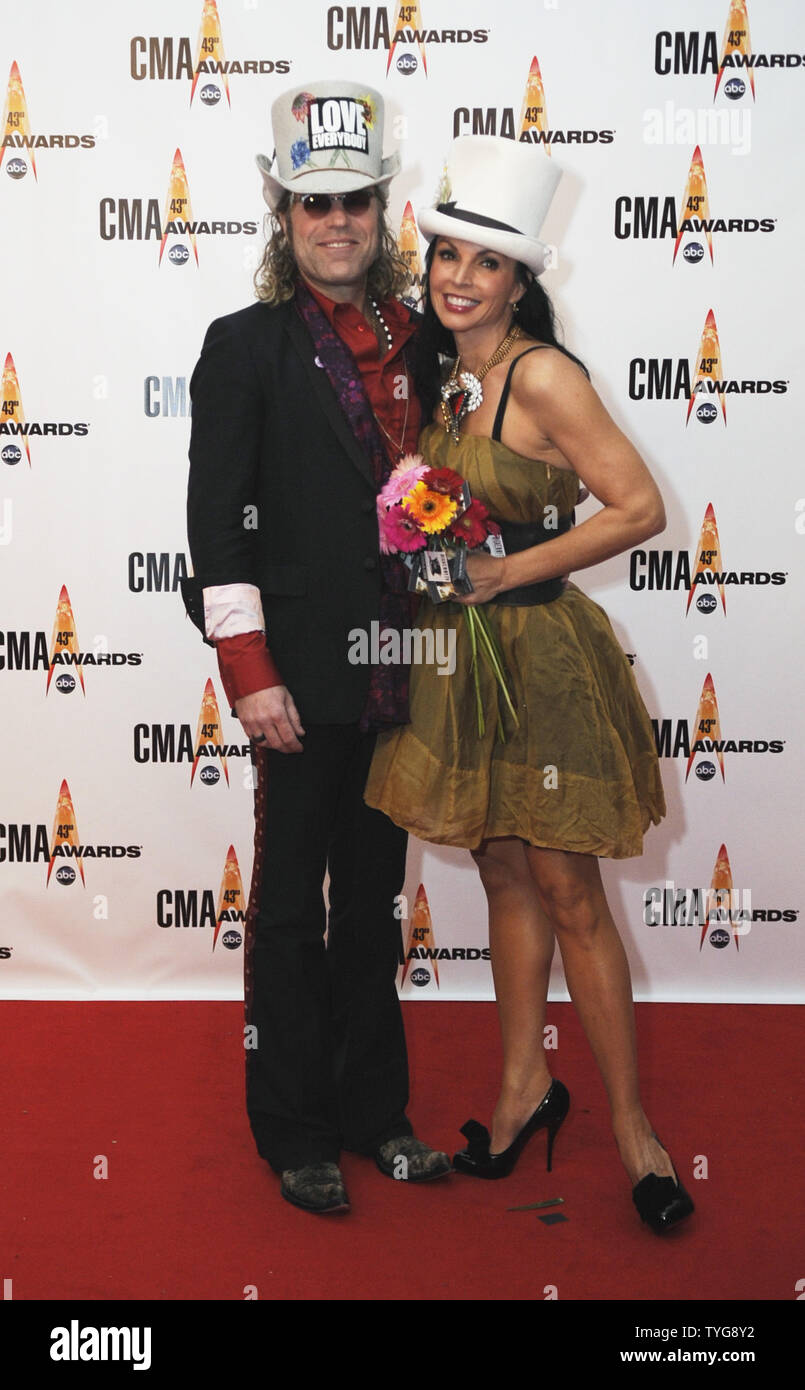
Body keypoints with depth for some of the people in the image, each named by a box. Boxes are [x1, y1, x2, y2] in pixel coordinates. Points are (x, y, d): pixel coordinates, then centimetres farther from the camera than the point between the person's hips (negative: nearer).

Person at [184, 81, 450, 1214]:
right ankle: (295, 1131, 20)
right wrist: (250, 674, -14)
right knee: (291, 905, 6)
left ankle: (374, 1111, 29)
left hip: (398, 672, 5)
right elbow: (218, 521, -9)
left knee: (375, 897, 15)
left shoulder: (415, 341, 10)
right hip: (303, 672, -5)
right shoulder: (248, 345, -4)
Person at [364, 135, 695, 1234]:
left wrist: (506, 572, -17)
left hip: (537, 657, -7)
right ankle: (525, 1085, 30)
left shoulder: (542, 375, -15)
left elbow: (640, 508, -17)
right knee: (505, 877, 15)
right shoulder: (443, 376, 8)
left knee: (568, 895, 1)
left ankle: (631, 1122, 17)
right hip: (453, 655, 7)